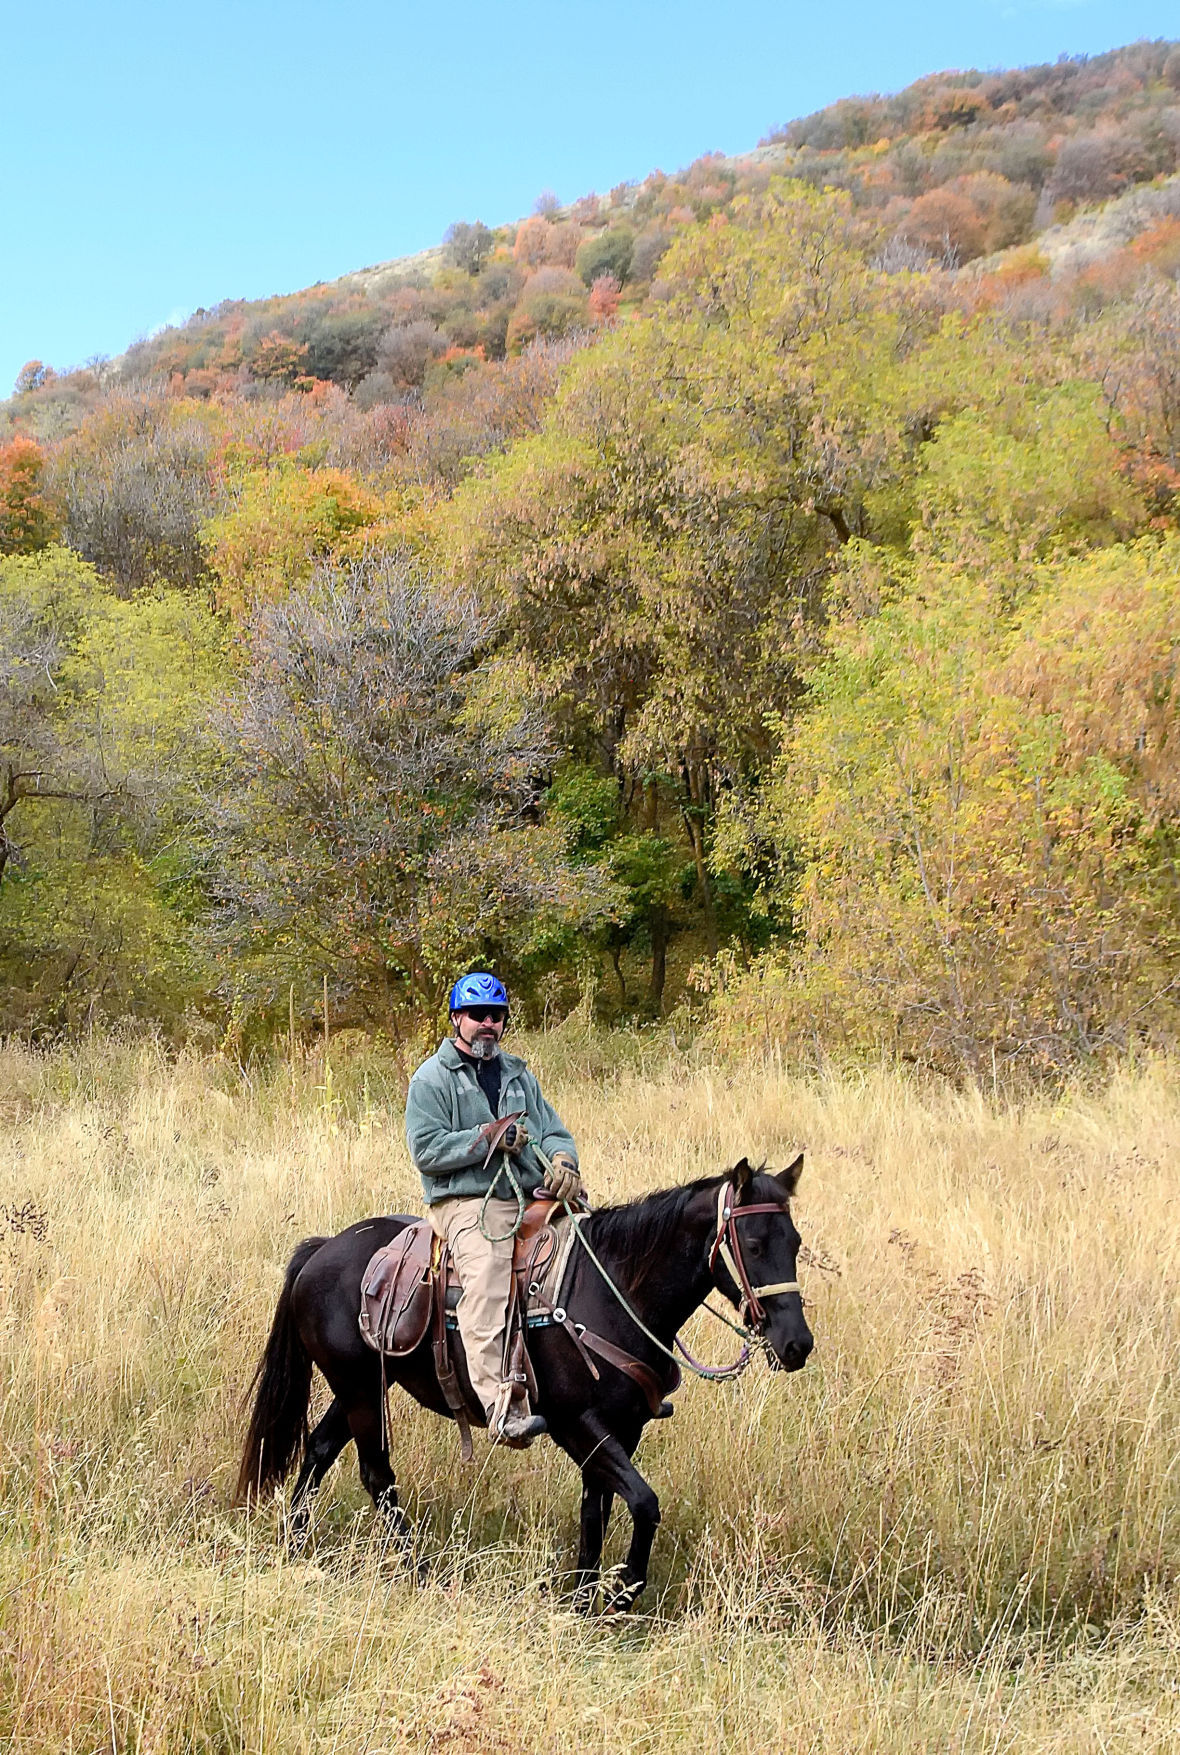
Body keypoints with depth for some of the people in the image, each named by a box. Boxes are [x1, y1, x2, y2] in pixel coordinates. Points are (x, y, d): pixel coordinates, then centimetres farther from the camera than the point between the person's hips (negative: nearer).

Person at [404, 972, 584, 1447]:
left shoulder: (519, 1075, 24)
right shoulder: (432, 1078, 4)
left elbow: (554, 1130, 17)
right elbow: (425, 1149, -7)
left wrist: (562, 1161, -6)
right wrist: (489, 1139, -13)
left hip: (532, 1200, 7)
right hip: (468, 1203, -6)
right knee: (487, 1278, -33)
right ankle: (503, 1406, -47)